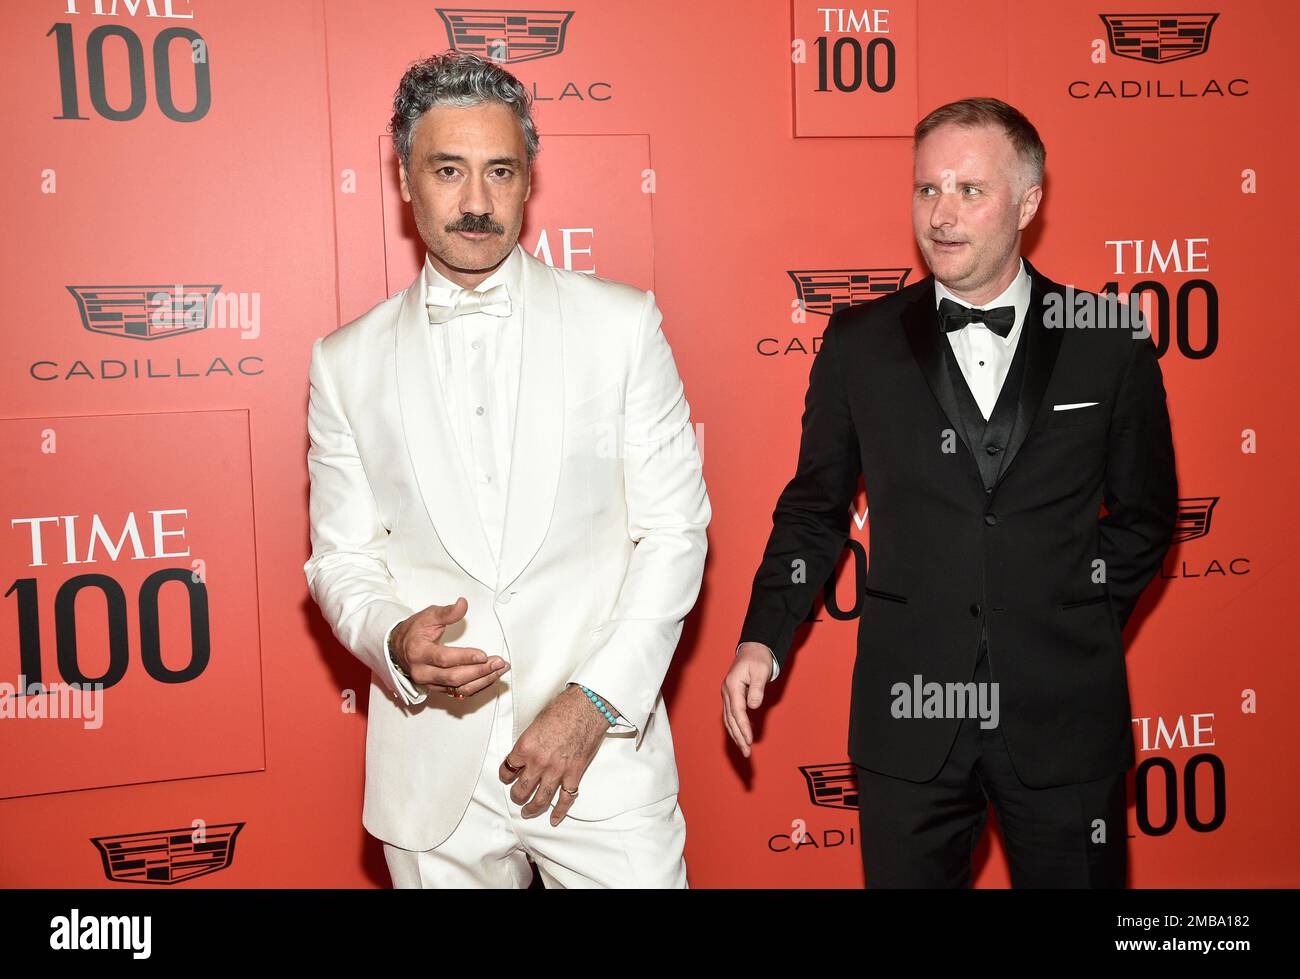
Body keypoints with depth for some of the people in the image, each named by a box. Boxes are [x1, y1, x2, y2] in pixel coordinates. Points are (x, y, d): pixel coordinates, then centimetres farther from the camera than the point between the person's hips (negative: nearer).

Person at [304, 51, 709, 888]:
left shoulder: (622, 325, -1)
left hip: (602, 754, -1)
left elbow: (675, 530, -2)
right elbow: (341, 557, 7)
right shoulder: (347, 362, 3)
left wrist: (595, 701, -11)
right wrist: (393, 639, -14)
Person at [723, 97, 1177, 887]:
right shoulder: (860, 343, 1)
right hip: (909, 711, 0)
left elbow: (1145, 512, 8)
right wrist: (764, 639, -4)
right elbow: (815, 507, 6)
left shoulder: (1110, 340, -1)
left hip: (1066, 711, 0)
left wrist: (1087, 618, -1)